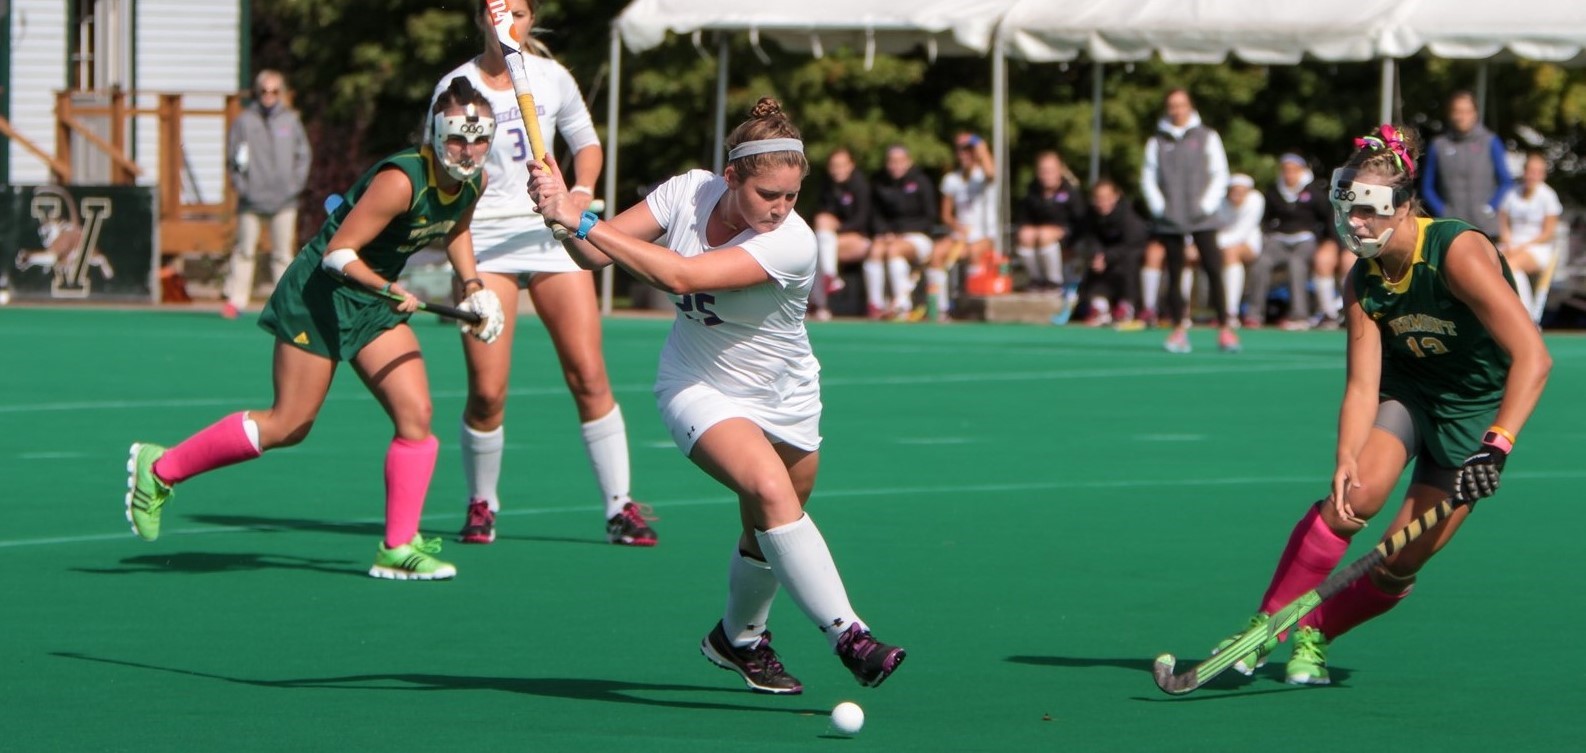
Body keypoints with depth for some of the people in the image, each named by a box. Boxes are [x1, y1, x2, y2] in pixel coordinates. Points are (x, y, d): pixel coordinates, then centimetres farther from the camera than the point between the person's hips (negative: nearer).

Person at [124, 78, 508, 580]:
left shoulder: (474, 183, -3)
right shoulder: (402, 180, -28)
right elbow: (339, 253, -28)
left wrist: (472, 286, 10)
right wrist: (387, 288, -41)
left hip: (374, 300, 8)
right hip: (321, 294, -8)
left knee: (416, 414, -6)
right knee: (287, 425, -3)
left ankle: (399, 548, -1)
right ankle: (159, 468, 11)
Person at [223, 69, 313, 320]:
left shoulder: (290, 120, 6)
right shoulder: (244, 120, 1)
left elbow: (304, 154, 11)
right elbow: (233, 155, 3)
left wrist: (296, 183, 0)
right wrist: (240, 184, -7)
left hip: (283, 198, 1)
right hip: (252, 197, -1)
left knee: (283, 252, 4)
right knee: (245, 250, 0)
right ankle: (235, 299, 3)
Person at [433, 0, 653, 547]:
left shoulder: (552, 78, 6)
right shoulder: (457, 87, -2)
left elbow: (586, 143, 18)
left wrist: (581, 191, 0)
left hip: (552, 234, 2)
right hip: (486, 239, -2)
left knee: (589, 377, -5)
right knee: (487, 392, -9)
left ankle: (619, 507, 2)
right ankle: (482, 504, 12)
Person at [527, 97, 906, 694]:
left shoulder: (792, 243, -28)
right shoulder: (690, 191, -16)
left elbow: (681, 275, -38)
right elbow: (595, 252, -12)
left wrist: (581, 221, -39)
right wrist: (565, 215, -34)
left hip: (782, 396, 0)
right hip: (699, 389, 0)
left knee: (769, 533, 10)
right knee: (770, 489, -25)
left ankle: (738, 638, 42)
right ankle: (847, 635, -26)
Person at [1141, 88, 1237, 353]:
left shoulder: (1207, 137, 7)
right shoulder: (1157, 142, 11)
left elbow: (1220, 175, 4)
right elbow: (1148, 178, 10)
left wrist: (1207, 203, -7)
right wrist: (1158, 206, -4)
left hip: (1202, 219, -2)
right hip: (1169, 221, 2)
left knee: (1213, 269, -10)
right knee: (1174, 274, 2)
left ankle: (1224, 327, -8)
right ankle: (1179, 329, 5)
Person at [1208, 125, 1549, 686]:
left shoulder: (1459, 252, -28)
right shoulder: (1363, 283, -11)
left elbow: (1532, 357, -33)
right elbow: (1362, 384, -15)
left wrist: (1495, 446, -41)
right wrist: (1346, 461, -34)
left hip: (1477, 413, -3)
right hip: (1408, 392, 3)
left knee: (1398, 567, -8)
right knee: (1356, 497, -24)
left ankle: (1312, 636, 17)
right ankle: (1267, 626, -12)